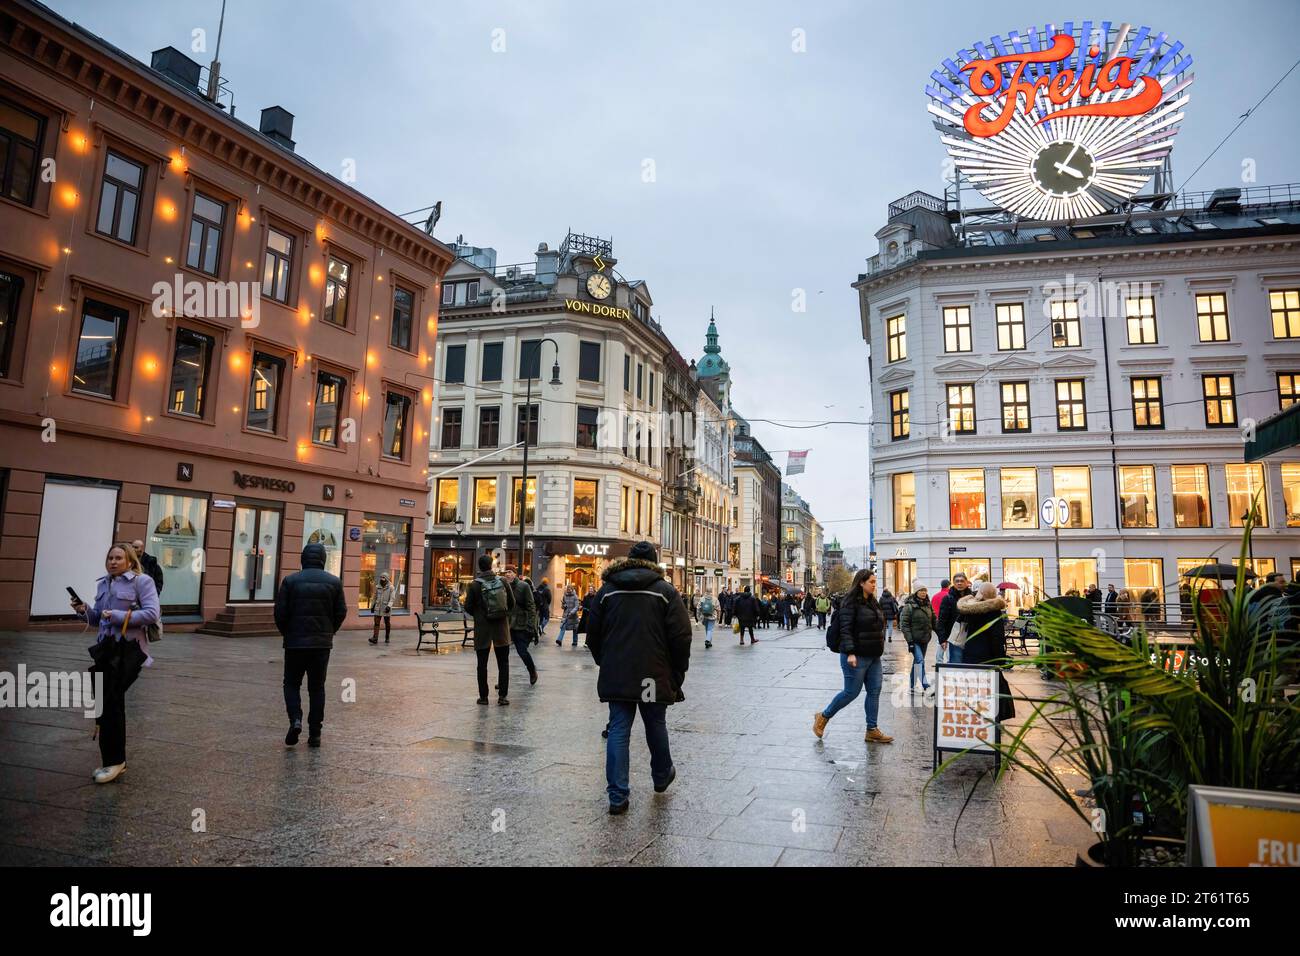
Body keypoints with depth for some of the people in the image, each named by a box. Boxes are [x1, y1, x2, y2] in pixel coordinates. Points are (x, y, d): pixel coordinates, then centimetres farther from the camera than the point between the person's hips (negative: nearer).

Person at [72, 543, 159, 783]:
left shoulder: (142, 581, -7)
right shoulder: (103, 584, 14)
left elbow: (152, 614, -17)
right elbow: (98, 620, 19)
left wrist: (119, 616, -20)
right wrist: (84, 611, 0)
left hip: (129, 648, -7)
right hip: (106, 647, 7)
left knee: (111, 702, -8)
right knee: (105, 703, 11)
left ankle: (114, 761, 4)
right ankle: (114, 760, 23)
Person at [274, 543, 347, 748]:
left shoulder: (291, 581, -4)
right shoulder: (334, 582, 0)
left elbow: (280, 612, -6)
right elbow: (341, 612, -1)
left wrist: (287, 633, 10)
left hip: (295, 641, -1)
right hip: (322, 644, 2)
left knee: (292, 683, 13)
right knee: (317, 687, 9)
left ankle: (295, 720, -9)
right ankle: (315, 734, 8)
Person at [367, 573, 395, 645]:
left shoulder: (391, 588, -5)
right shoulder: (377, 587, 7)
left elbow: (392, 598, -11)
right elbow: (374, 597, 15)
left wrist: (389, 606, -23)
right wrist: (372, 606, 16)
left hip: (386, 608, -3)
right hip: (378, 608, 3)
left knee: (387, 624, 7)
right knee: (376, 623, -6)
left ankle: (387, 638, 20)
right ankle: (375, 638, -12)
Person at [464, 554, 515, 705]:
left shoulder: (474, 585, -9)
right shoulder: (502, 581, -2)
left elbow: (468, 608, -5)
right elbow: (512, 603, 2)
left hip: (482, 628, -2)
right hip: (501, 626, 2)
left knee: (482, 664, 9)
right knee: (503, 663, 9)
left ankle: (483, 696, 13)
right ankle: (502, 696, 6)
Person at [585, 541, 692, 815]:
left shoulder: (607, 590, 6)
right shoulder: (666, 591, -3)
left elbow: (593, 634, 9)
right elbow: (681, 637, -8)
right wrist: (677, 675, 2)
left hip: (615, 676, 2)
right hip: (654, 676, -1)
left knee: (618, 730, 5)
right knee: (656, 726, 17)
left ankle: (618, 796, 4)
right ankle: (662, 776, 37)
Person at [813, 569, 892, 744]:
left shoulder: (873, 602, 13)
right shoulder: (850, 602, -14)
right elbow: (845, 629, -20)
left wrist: (879, 649, 21)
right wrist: (850, 653, -28)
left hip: (873, 657, 8)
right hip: (856, 657, -8)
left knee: (874, 692, 7)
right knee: (852, 692, -1)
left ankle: (872, 730, 15)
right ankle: (823, 716, 17)